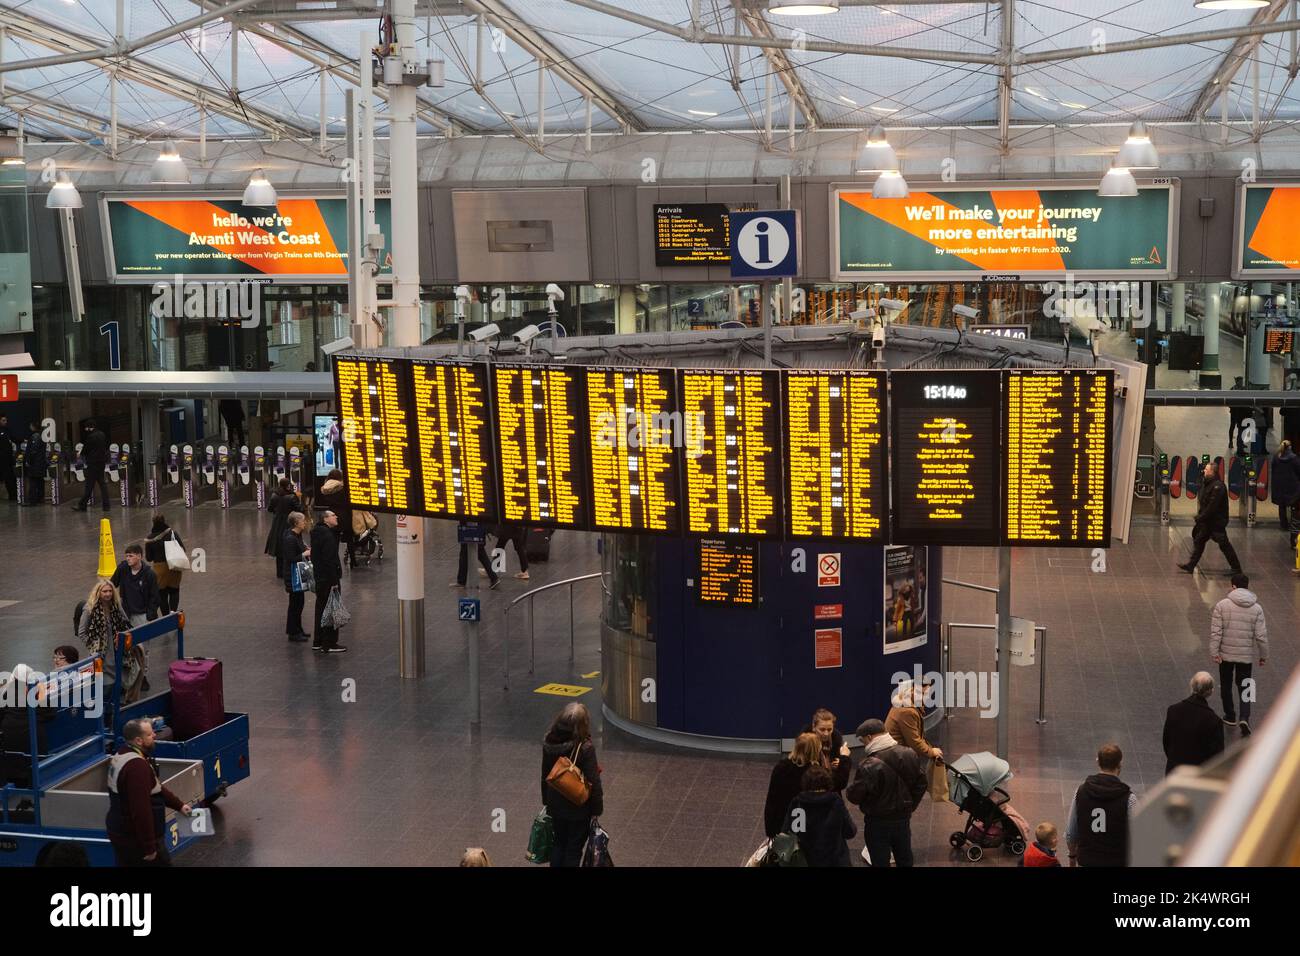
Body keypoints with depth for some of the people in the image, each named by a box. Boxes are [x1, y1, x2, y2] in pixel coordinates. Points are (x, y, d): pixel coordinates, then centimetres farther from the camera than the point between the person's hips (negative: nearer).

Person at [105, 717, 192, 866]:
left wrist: (179, 805, 17)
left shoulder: (123, 756, 8)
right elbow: (141, 810, -30)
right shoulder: (137, 766, -27)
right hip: (137, 839, -10)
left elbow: (155, 789, 19)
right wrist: (149, 847, -25)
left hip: (122, 834, 10)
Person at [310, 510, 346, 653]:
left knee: (321, 608, 17)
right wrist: (334, 581, -21)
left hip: (320, 578, 10)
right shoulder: (327, 534, -19)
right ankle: (329, 644, 2)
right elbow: (329, 560, -24)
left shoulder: (318, 532, 11)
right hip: (328, 578, -10)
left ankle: (318, 641, 25)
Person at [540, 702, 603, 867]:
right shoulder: (585, 748, -27)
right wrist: (597, 808, -6)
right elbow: (593, 782, -20)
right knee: (574, 848, 12)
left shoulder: (549, 744, -10)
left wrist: (546, 801, 17)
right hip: (579, 809, -5)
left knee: (558, 843, 22)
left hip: (556, 806, 5)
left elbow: (545, 775, 3)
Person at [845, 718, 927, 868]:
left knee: (880, 862, 8)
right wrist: (910, 806, 14)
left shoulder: (869, 765, -27)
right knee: (905, 860, 22)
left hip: (878, 822, -6)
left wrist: (850, 791, 2)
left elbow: (854, 796, -21)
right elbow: (921, 784, 4)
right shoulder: (910, 754, -6)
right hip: (904, 818, 6)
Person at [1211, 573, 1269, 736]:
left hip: (1226, 654, -1)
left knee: (1226, 685, 18)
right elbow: (1261, 635, -5)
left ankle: (1230, 717, 30)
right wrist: (1264, 656, 7)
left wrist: (1214, 652, -9)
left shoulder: (1222, 605, -10)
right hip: (1247, 655, 1)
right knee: (1244, 687, 11)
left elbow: (1216, 632, -14)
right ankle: (1244, 718, -9)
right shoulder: (1256, 608, -6)